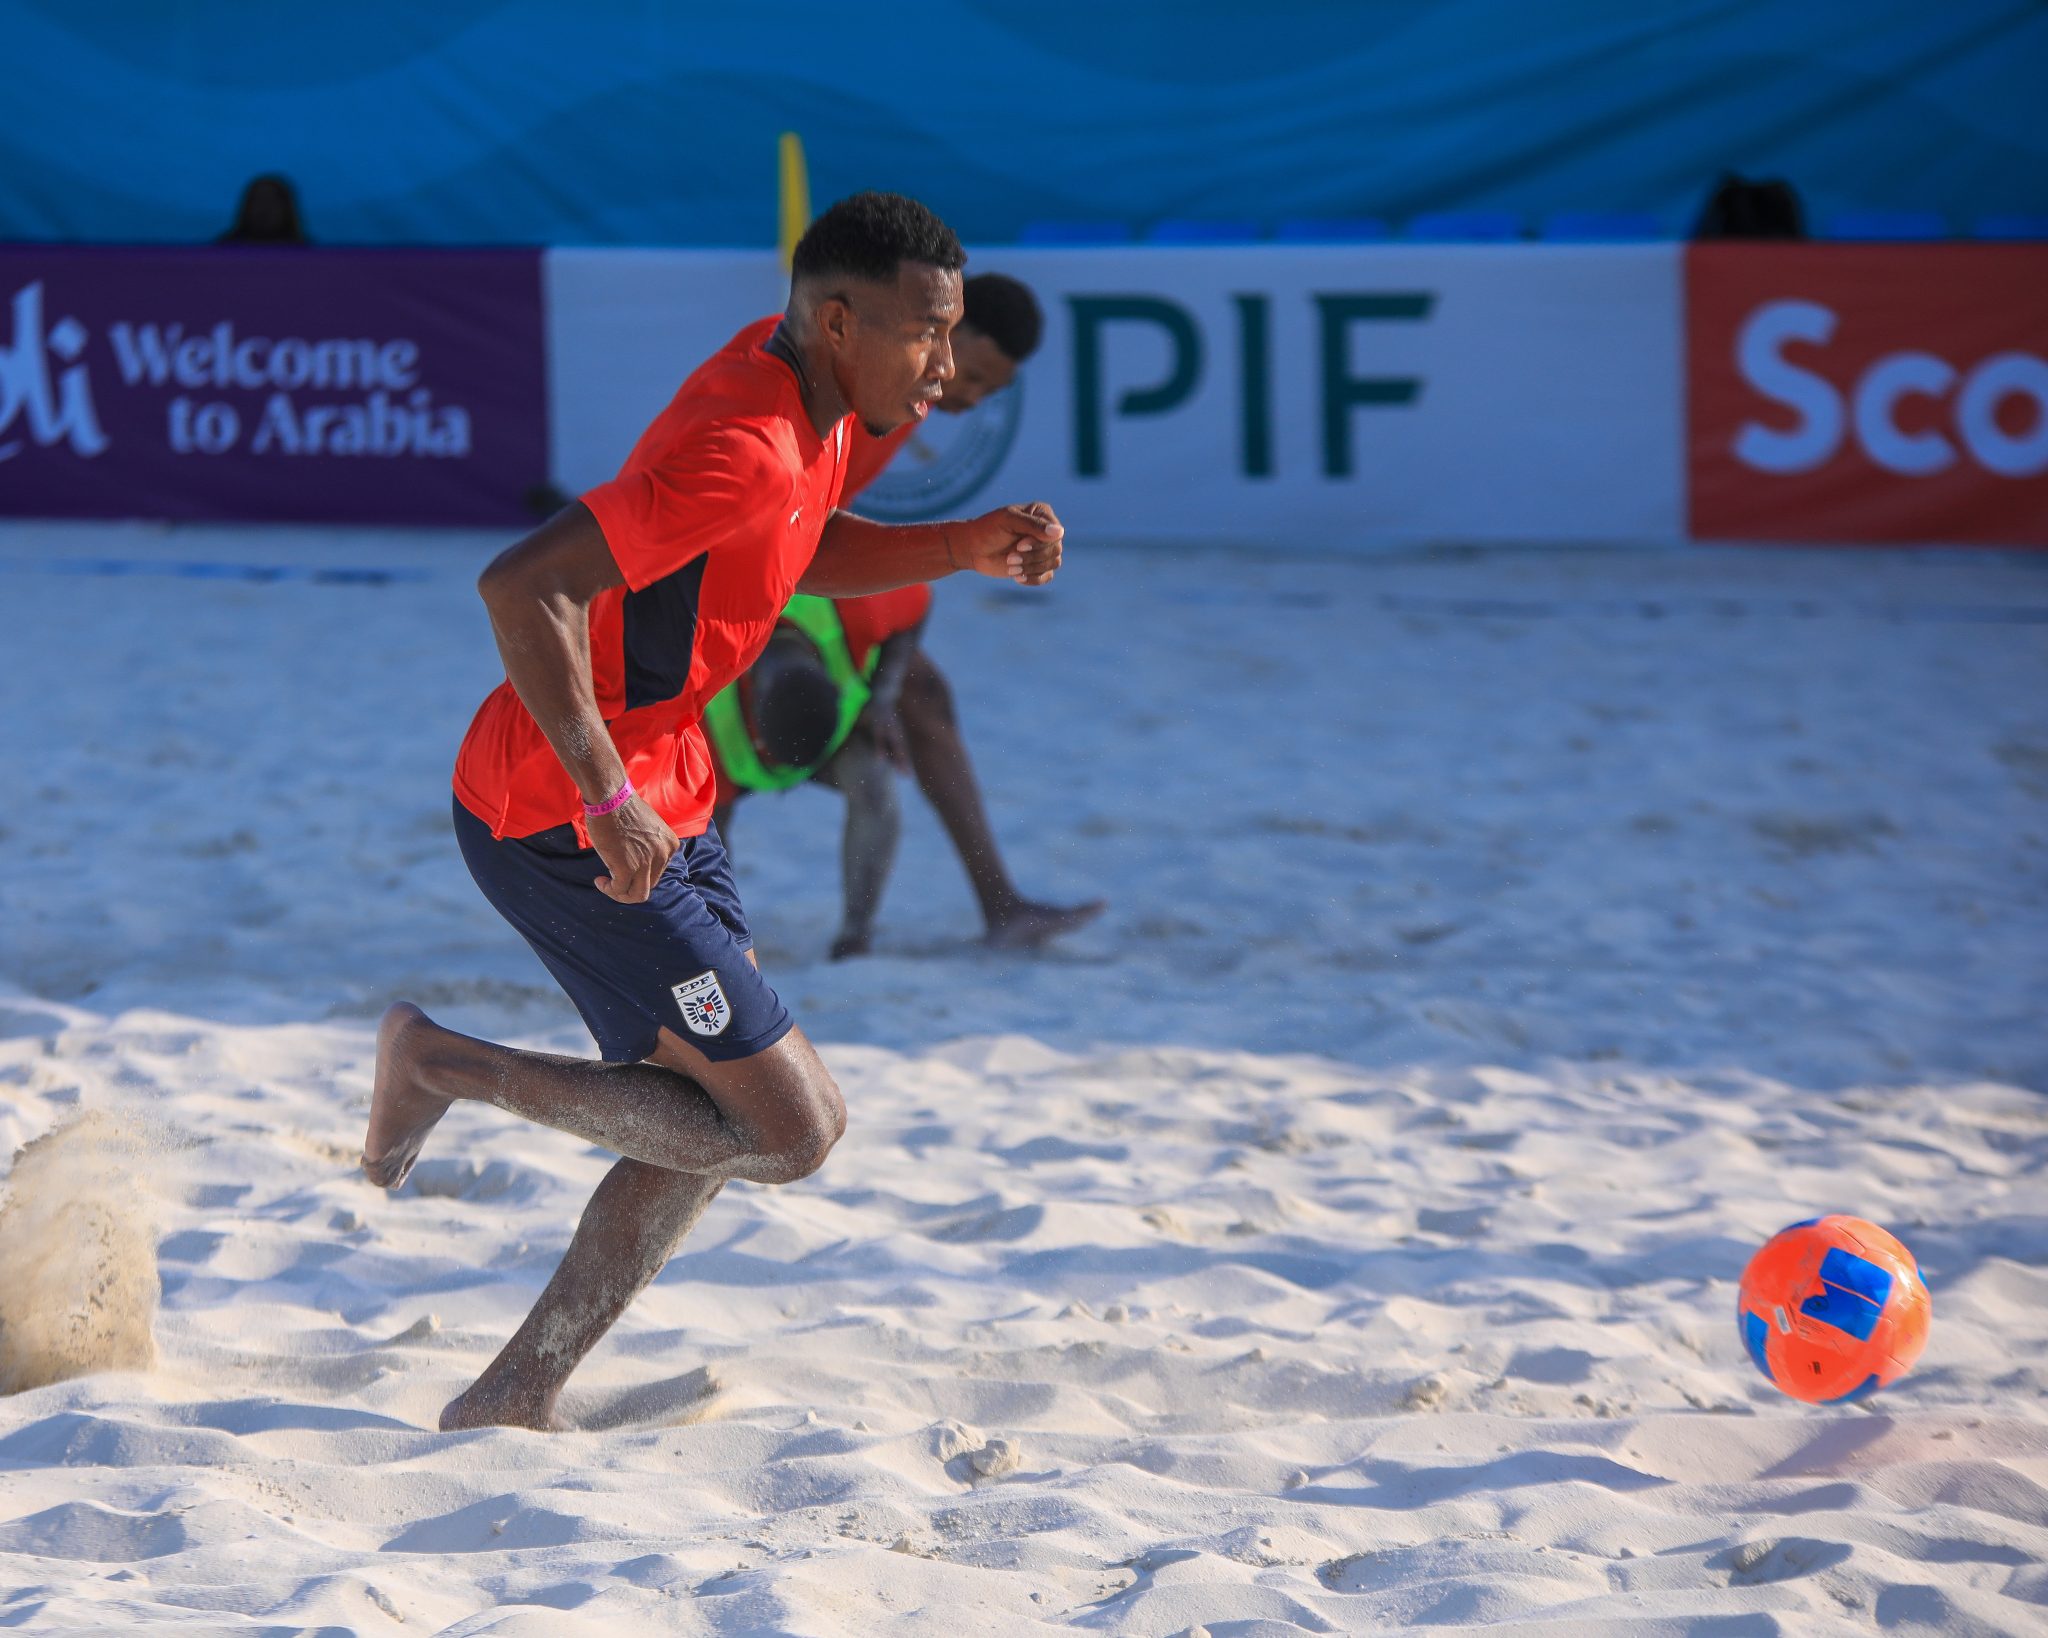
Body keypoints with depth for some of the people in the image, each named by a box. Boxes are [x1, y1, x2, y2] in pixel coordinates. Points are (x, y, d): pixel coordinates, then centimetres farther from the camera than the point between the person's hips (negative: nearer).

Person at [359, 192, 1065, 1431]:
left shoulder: (804, 386, 3)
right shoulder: (748, 448, -27)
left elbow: (803, 553, 22)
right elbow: (522, 587, -33)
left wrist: (965, 547, 5)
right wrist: (608, 799, -31)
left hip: (659, 802, 10)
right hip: (557, 819, -10)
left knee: (720, 1117, 17)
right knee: (795, 1129, -6)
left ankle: (516, 1399, 24)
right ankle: (448, 1066, 2)